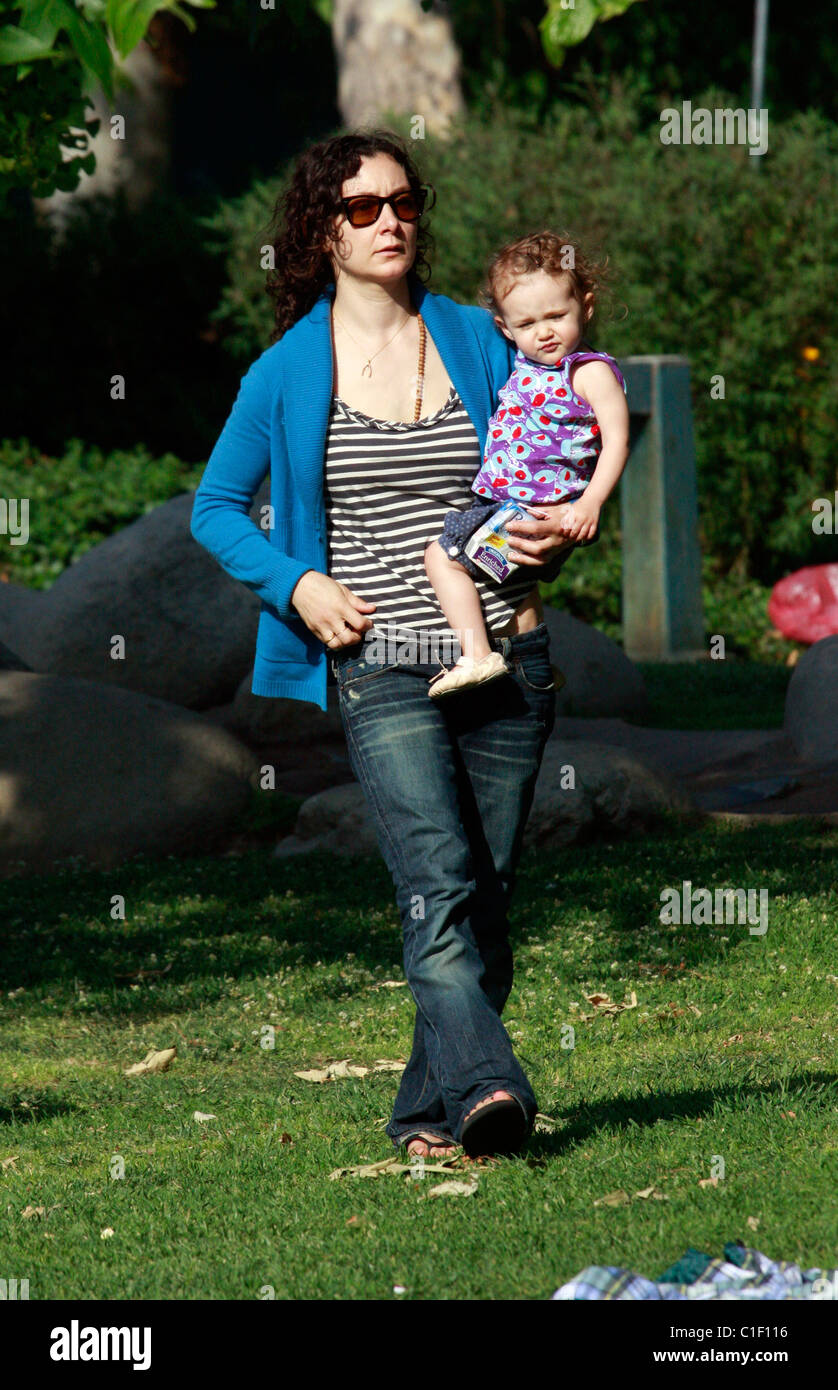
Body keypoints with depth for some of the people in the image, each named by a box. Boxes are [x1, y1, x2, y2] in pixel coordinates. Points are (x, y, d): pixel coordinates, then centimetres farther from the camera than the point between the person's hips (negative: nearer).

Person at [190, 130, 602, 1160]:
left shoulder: (478, 341, 10)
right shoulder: (288, 373, 3)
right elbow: (215, 507, 11)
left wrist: (554, 538, -2)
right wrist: (296, 583, -5)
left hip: (505, 661, 3)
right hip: (380, 669, -3)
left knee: (486, 900, 3)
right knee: (438, 886, -20)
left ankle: (429, 1112, 13)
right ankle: (488, 1089, -33)